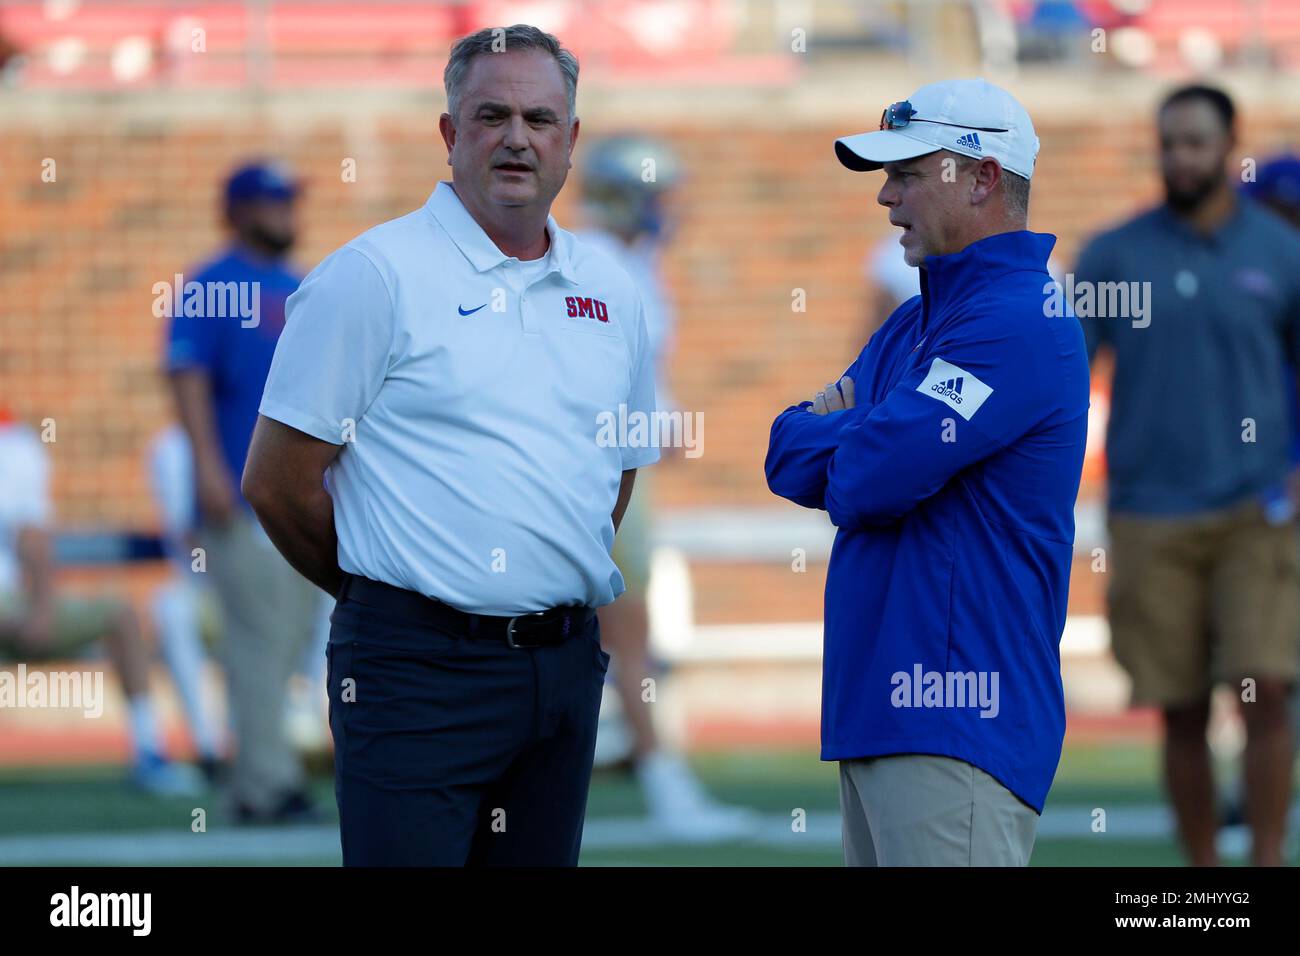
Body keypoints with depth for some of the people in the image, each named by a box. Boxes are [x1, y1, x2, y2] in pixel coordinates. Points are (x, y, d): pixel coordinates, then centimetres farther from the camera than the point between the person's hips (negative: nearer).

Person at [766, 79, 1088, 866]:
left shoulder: (1018, 321, -13)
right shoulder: (916, 322, 20)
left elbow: (870, 478, -20)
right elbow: (788, 459, 16)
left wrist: (832, 432, 3)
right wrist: (856, 434, -5)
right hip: (876, 711, 10)